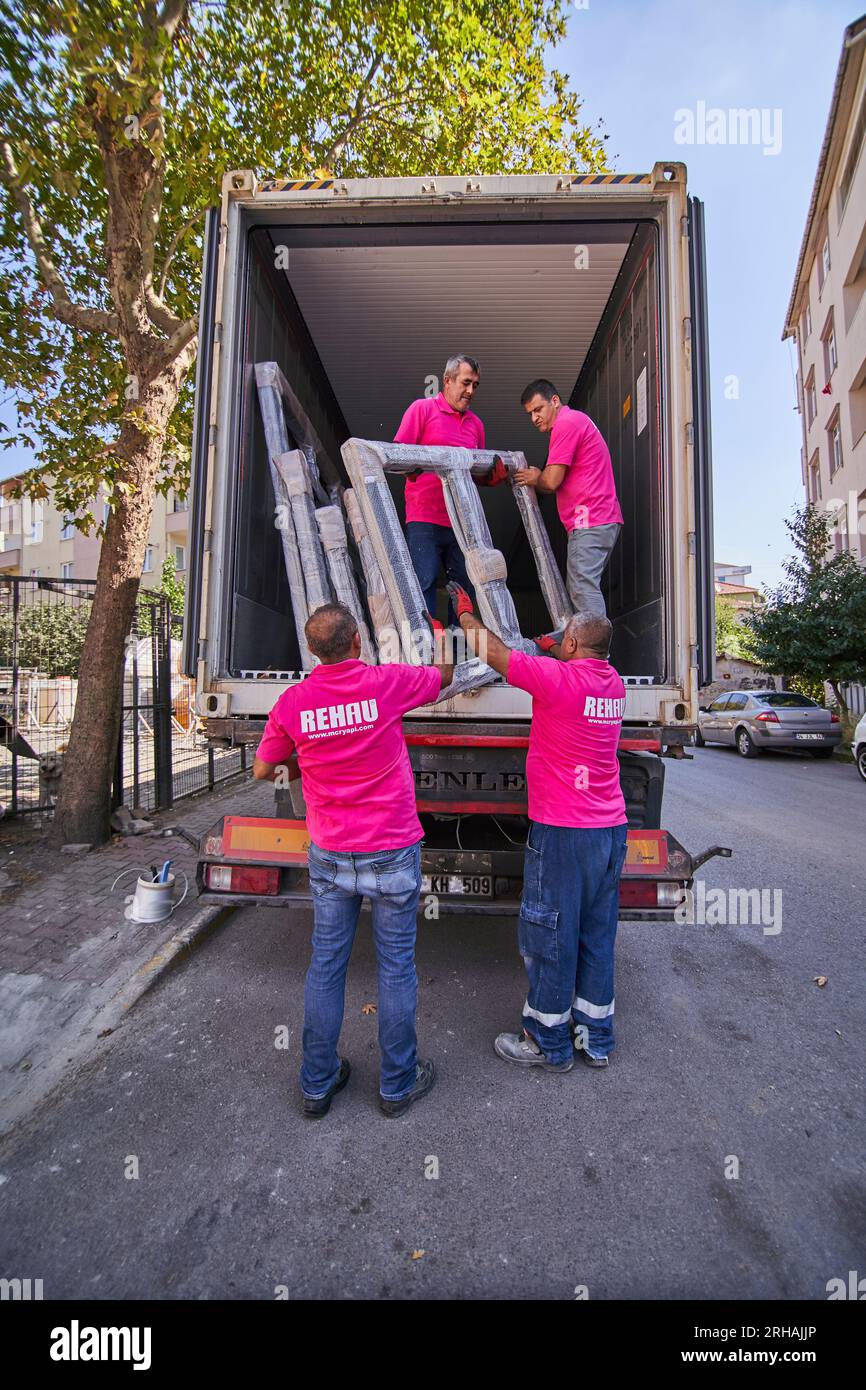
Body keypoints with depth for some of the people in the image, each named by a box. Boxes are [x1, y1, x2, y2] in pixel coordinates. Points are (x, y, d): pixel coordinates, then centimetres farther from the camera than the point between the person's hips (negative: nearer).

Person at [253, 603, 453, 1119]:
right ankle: (398, 1084, 30)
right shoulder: (388, 682, -14)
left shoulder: (293, 701, -7)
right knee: (396, 965, 13)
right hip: (391, 854, -2)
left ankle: (318, 1084, 33)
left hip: (330, 855, 3)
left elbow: (263, 770, 6)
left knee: (326, 965, 16)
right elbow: (444, 675, 6)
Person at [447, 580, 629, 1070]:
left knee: (550, 938, 8)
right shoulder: (613, 683, 5)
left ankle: (549, 1043, 24)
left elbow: (496, 652, -7)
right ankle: (596, 1039, 33)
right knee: (597, 936, 18)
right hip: (611, 828, 8)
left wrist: (465, 612, 9)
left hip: (562, 832, -8)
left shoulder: (558, 677, -16)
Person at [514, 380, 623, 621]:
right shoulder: (576, 420, 27)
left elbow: (552, 481, -12)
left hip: (590, 521, -11)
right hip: (603, 520, 11)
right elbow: (558, 481, 23)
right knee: (577, 591, 10)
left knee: (584, 589, -14)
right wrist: (537, 478, 7)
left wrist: (534, 479, 8)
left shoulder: (566, 422, -6)